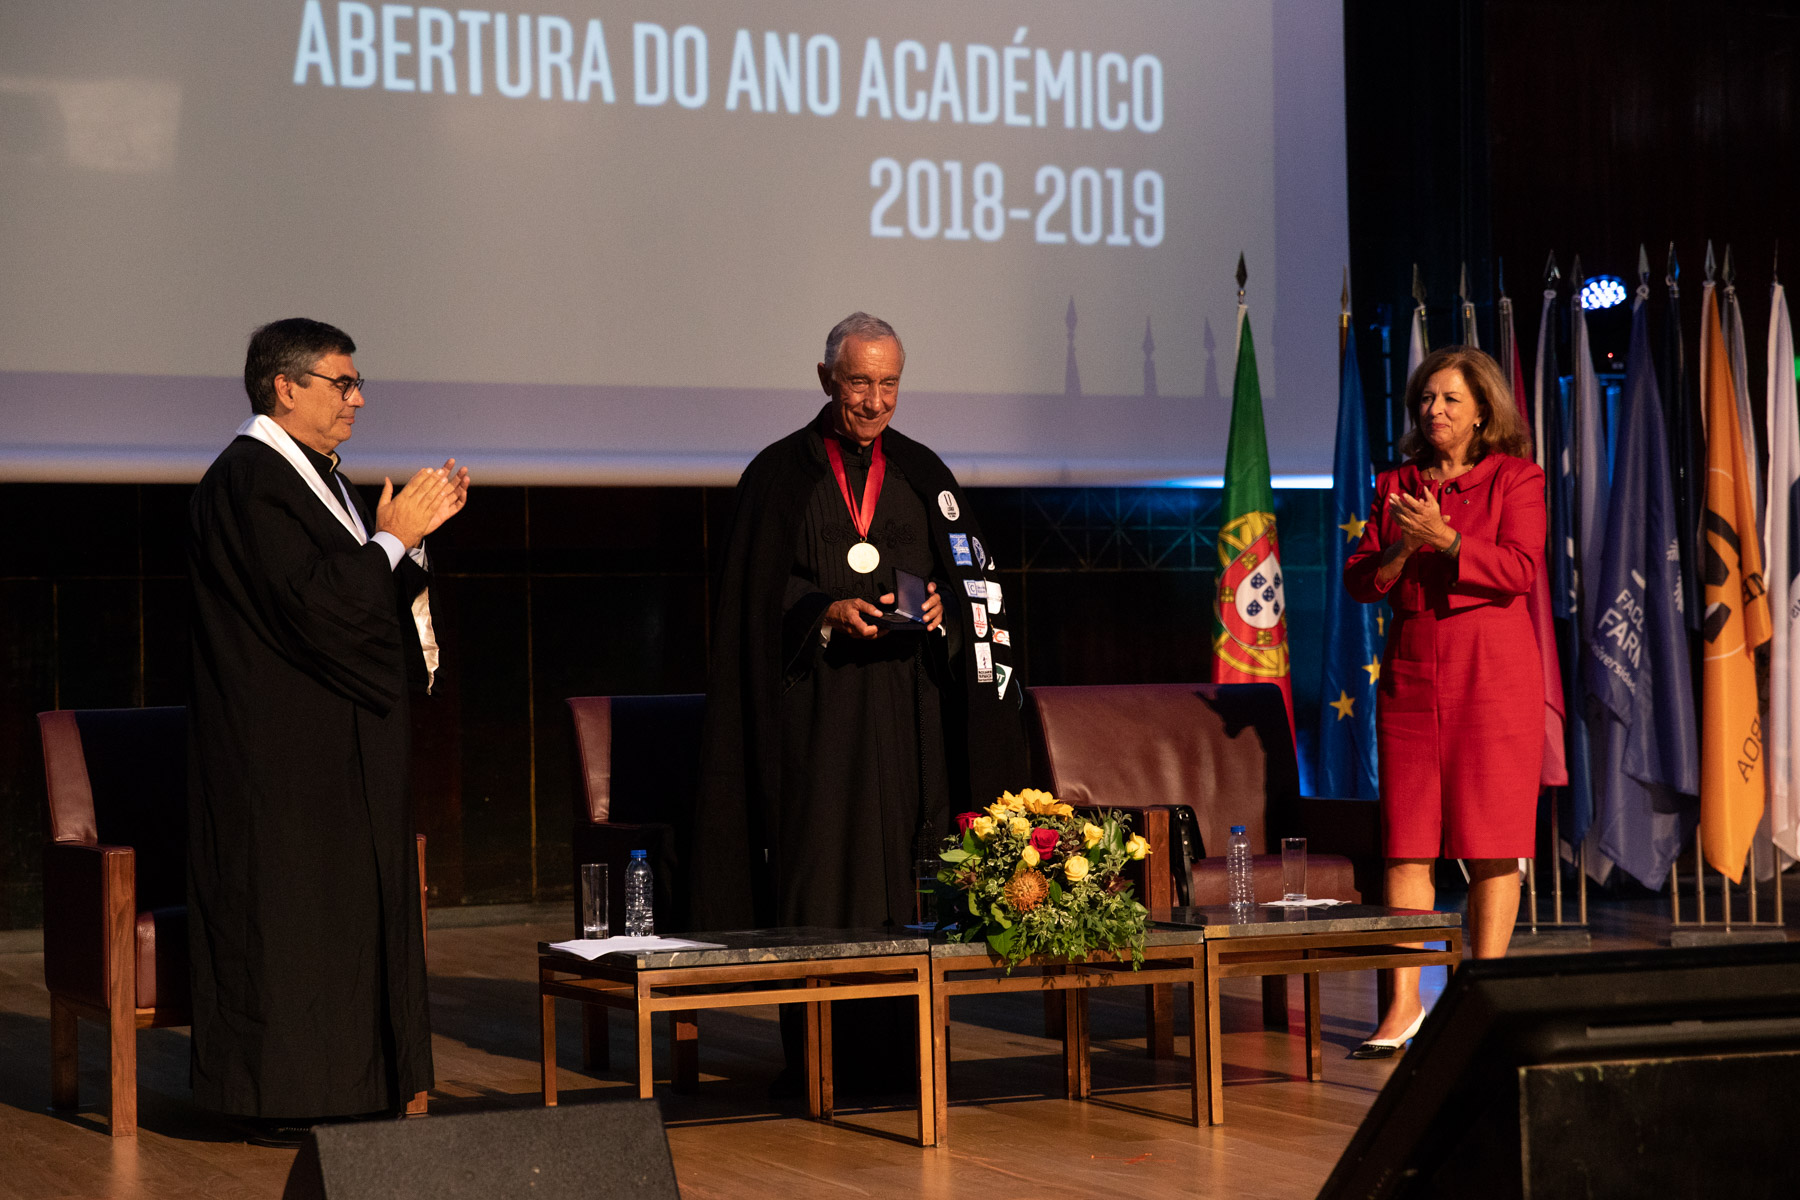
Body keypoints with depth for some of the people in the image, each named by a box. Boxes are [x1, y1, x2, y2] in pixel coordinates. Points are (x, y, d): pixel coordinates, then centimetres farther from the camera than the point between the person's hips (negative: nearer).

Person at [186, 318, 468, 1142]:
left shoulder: (314, 477, 16)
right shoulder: (248, 482, -15)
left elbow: (369, 598, 16)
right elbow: (315, 603, -24)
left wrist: (412, 532, 3)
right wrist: (395, 535, -16)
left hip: (341, 746, 10)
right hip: (285, 748, -10)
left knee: (353, 910, 10)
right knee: (291, 914, -7)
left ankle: (344, 1091, 16)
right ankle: (284, 1103, -2)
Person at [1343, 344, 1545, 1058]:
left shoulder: (1515, 478, 2)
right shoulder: (1395, 486, 13)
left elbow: (1522, 569, -11)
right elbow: (1359, 581, 8)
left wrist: (1445, 541, -20)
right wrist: (1400, 550, -11)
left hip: (1493, 674, -3)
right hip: (1411, 672, 4)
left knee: (1492, 843, -2)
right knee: (1407, 841, 0)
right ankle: (1405, 1004, 3)